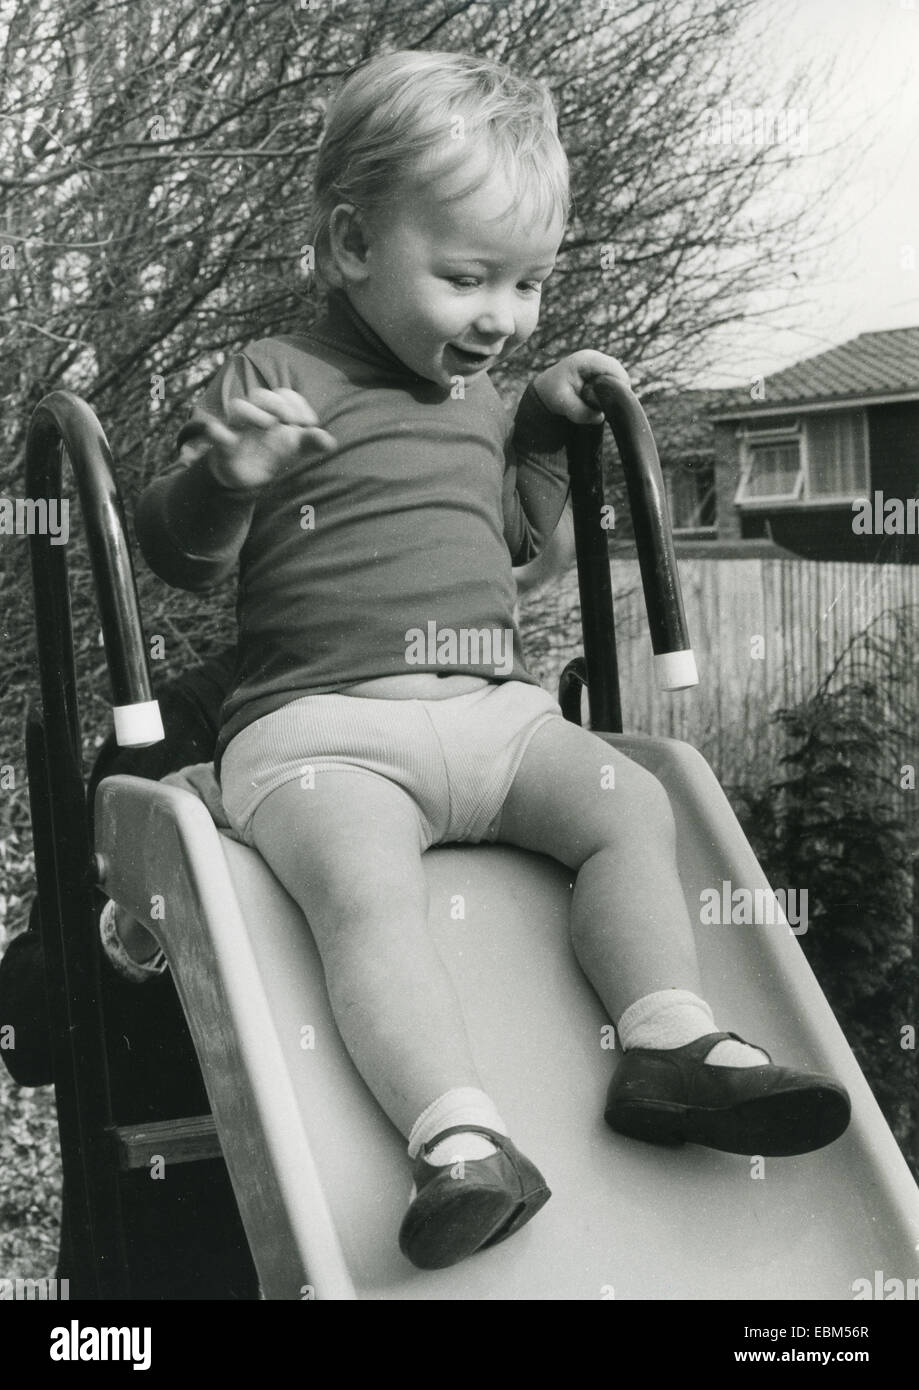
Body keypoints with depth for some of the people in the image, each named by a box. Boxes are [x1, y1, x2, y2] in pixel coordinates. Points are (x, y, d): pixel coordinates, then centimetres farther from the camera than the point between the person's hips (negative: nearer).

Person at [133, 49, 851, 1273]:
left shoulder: (476, 398, 22)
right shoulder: (275, 381, 0)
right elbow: (179, 555, -4)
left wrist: (545, 427, 23)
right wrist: (227, 476, -26)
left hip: (491, 711, 6)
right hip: (322, 726, -6)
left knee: (631, 804, -12)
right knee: (365, 888, -32)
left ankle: (669, 1047, -16)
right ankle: (459, 1137, -40)